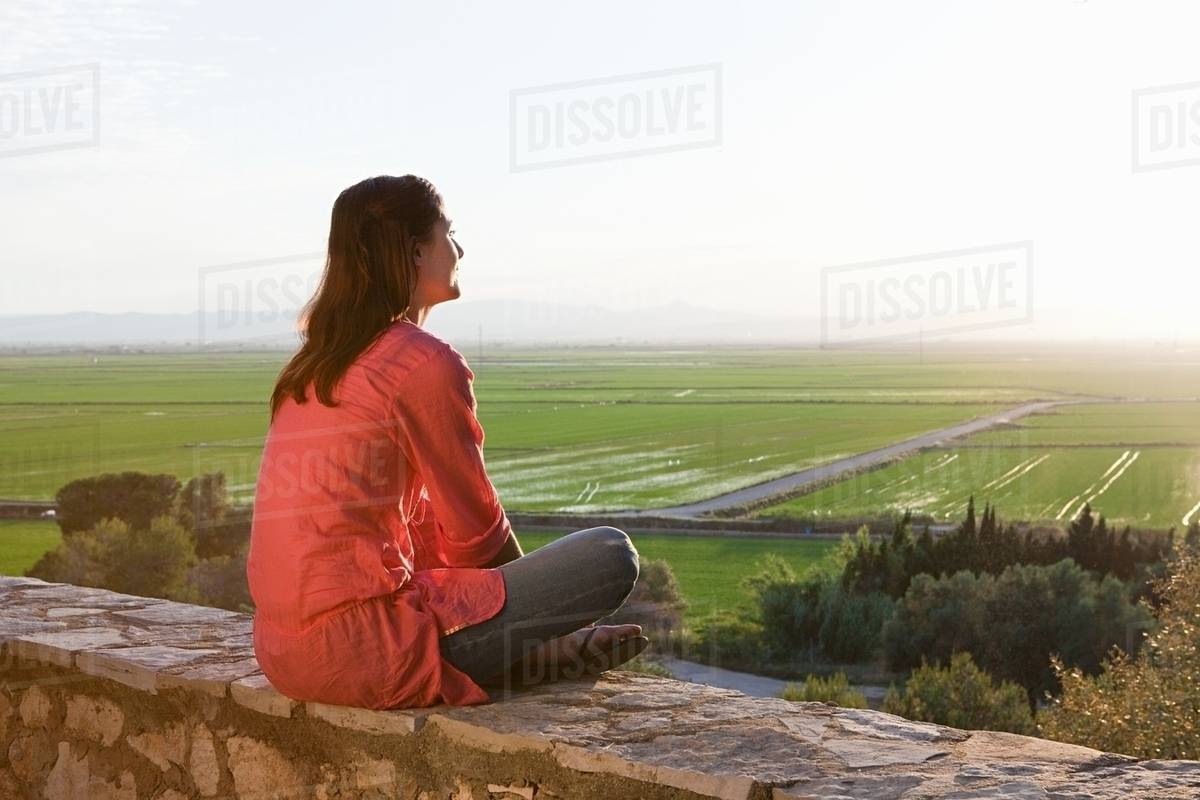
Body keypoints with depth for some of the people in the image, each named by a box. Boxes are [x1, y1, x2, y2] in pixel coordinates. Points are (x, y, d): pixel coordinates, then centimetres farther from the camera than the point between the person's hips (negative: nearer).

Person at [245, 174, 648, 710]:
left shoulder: (315, 364, 14)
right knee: (611, 555, -8)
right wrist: (533, 595, 16)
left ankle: (532, 653, 18)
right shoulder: (427, 363, -12)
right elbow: (476, 532, -4)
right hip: (362, 654, -9)